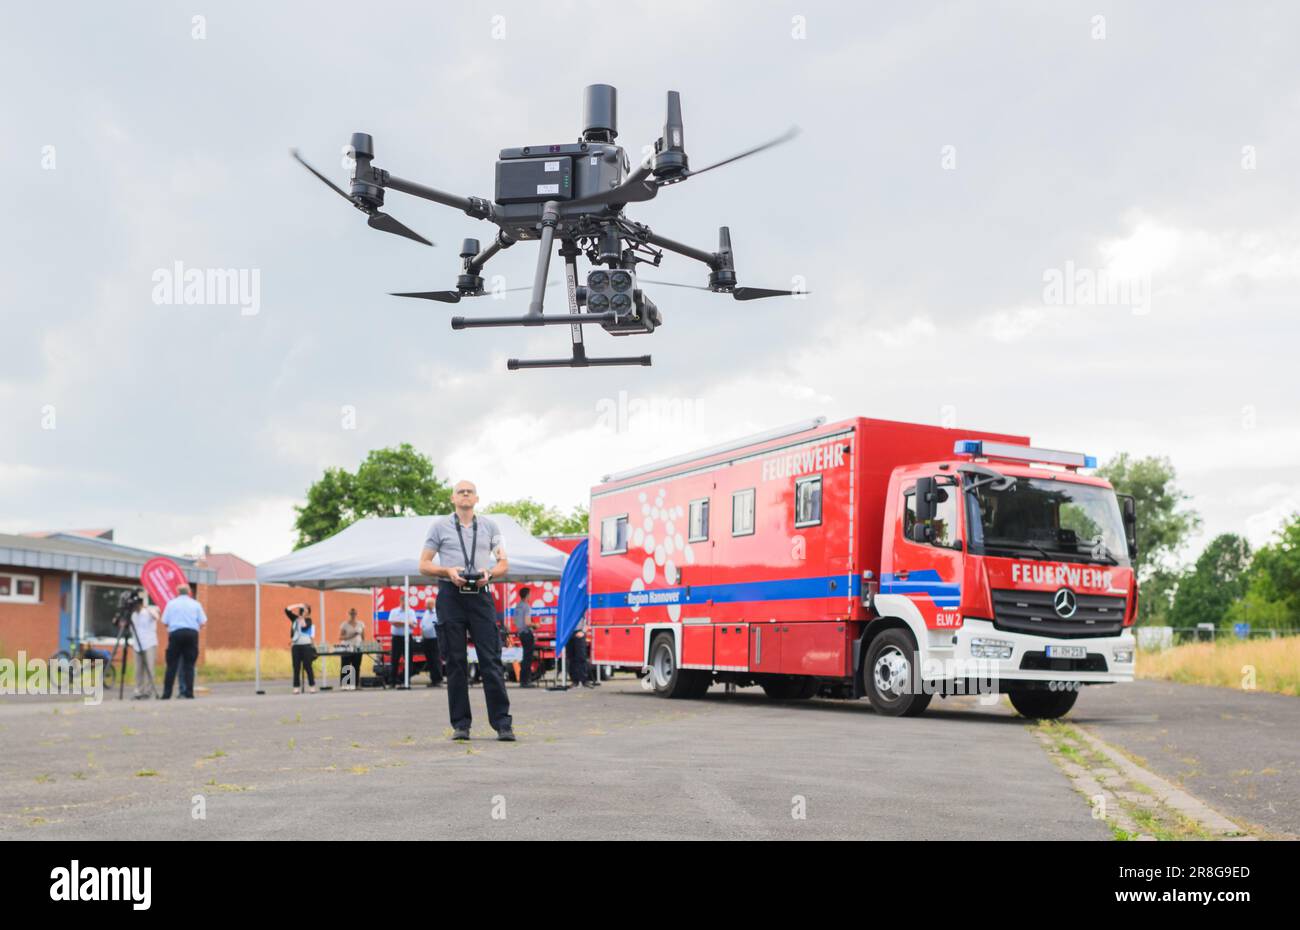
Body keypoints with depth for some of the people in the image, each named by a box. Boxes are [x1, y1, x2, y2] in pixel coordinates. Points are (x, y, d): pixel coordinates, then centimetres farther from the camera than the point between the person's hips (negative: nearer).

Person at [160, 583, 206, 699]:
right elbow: (202, 622, 3)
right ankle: (189, 692, -1)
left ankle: (167, 693, -1)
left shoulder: (171, 603, 8)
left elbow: (164, 622, 4)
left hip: (175, 633, 0)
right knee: (189, 665, 3)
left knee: (172, 665, 2)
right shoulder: (196, 604, 9)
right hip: (192, 633, 0)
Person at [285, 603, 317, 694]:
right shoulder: (294, 619, 12)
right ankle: (296, 687, 3)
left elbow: (303, 626, -18)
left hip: (306, 645, -4)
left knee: (308, 667, -4)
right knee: (296, 668, 2)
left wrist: (302, 616, -8)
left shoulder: (308, 620, 2)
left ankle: (312, 686, 0)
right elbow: (287, 610, 6)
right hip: (295, 646, 4)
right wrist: (298, 605, 3)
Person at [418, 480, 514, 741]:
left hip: (480, 595, 1)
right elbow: (424, 565, 8)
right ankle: (460, 725, 6)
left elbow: (504, 564, 14)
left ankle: (502, 723, -5)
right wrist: (448, 571, -11)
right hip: (451, 595, -1)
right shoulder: (440, 526, 10)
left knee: (491, 661, -5)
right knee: (455, 662, 0)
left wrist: (489, 573, -8)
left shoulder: (489, 526, 15)